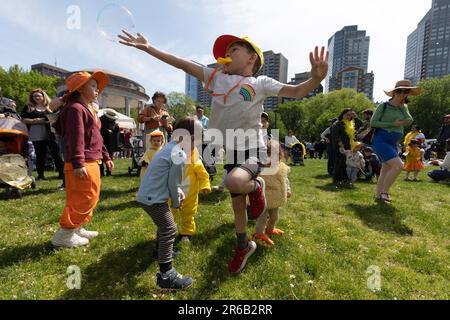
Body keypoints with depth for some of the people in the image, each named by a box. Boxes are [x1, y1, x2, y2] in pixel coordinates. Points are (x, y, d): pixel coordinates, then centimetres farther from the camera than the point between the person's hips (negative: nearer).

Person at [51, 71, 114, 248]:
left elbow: (97, 138, 24)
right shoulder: (75, 108, -11)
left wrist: (106, 157, 23)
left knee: (91, 198, 17)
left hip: (92, 162, 11)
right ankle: (64, 235, 10)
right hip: (82, 164, -11)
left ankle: (77, 229, 30)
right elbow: (75, 138, -21)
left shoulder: (90, 110, 21)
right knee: (82, 200, -4)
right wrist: (78, 164, -27)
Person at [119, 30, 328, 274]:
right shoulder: (216, 77, 6)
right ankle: (243, 246, 42)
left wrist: (316, 78, -33)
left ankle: (256, 186, 0)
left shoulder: (260, 83, -4)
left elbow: (296, 92, -12)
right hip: (231, 152, 4)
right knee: (237, 205, 16)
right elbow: (184, 64, 4)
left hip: (253, 151, -4)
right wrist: (147, 47, 4)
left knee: (234, 182, -37)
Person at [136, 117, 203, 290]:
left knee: (164, 224, 28)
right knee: (169, 230, -6)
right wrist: (176, 202, -1)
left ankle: (162, 251, 49)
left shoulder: (171, 146, 9)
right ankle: (166, 274, 0)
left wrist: (179, 192, 7)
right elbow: (172, 182, -18)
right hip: (152, 197, -11)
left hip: (148, 194, 11)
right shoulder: (179, 155, -23)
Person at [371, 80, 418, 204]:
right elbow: (373, 122, -8)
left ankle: (378, 195, 16)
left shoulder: (404, 107, 15)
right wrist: (392, 124, -13)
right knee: (398, 166, -20)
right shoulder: (384, 106, -4)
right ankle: (384, 192, -7)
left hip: (393, 144, 7)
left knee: (385, 171, 8)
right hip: (381, 140, -7)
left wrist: (402, 106, -4)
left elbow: (409, 121, 2)